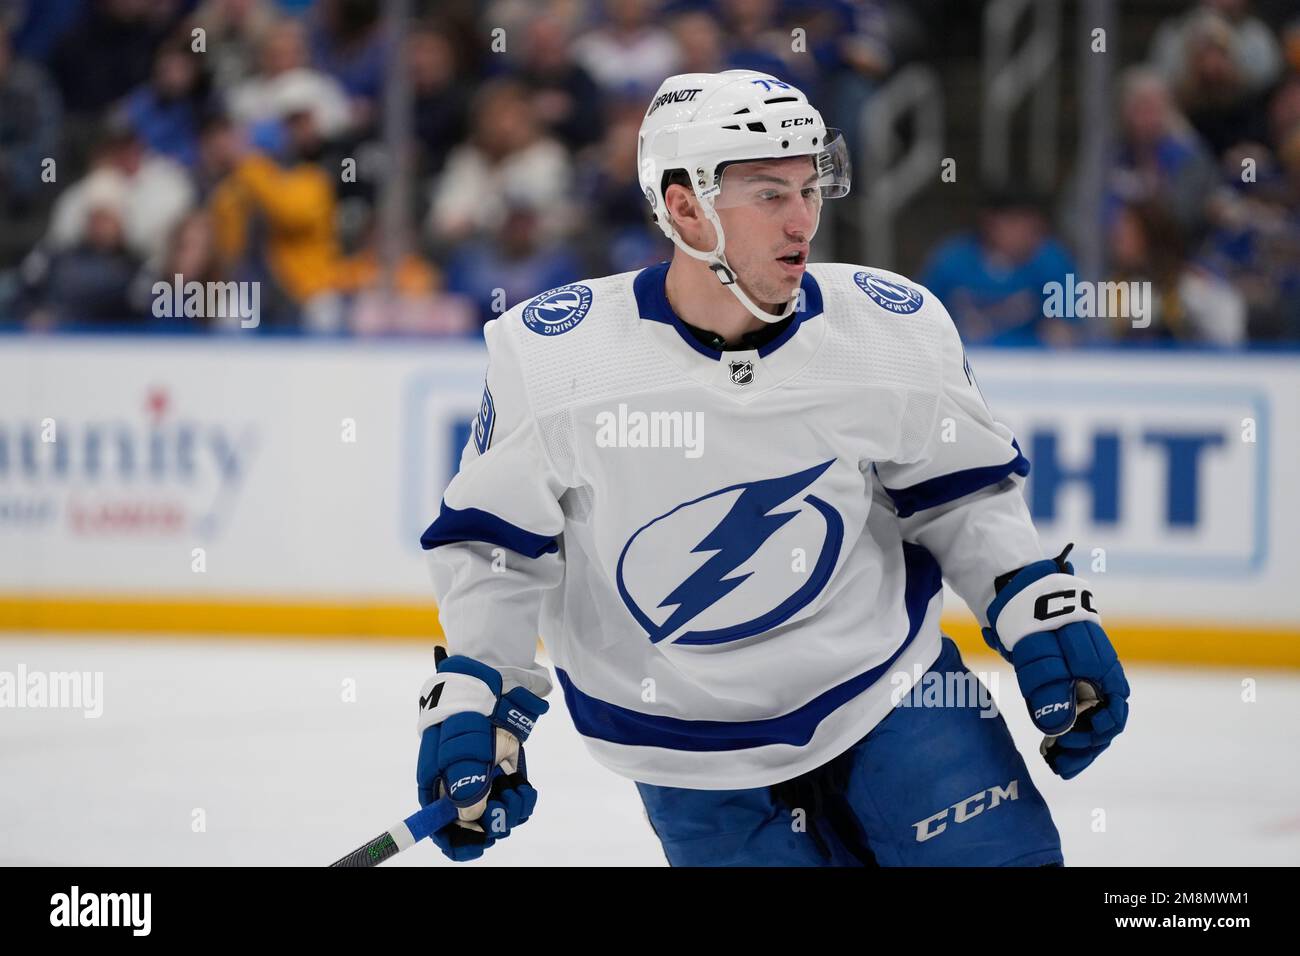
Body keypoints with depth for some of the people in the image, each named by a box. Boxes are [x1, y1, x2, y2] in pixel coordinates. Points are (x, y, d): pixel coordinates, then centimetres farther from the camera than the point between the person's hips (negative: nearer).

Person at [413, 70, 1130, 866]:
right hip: (689, 740, -1)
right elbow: (496, 539, -2)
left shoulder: (894, 328, -9)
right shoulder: (553, 353, -14)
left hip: (887, 682, 2)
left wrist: (1048, 613, -4)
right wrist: (472, 696, -8)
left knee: (1002, 857, -8)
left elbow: (961, 493, 6)